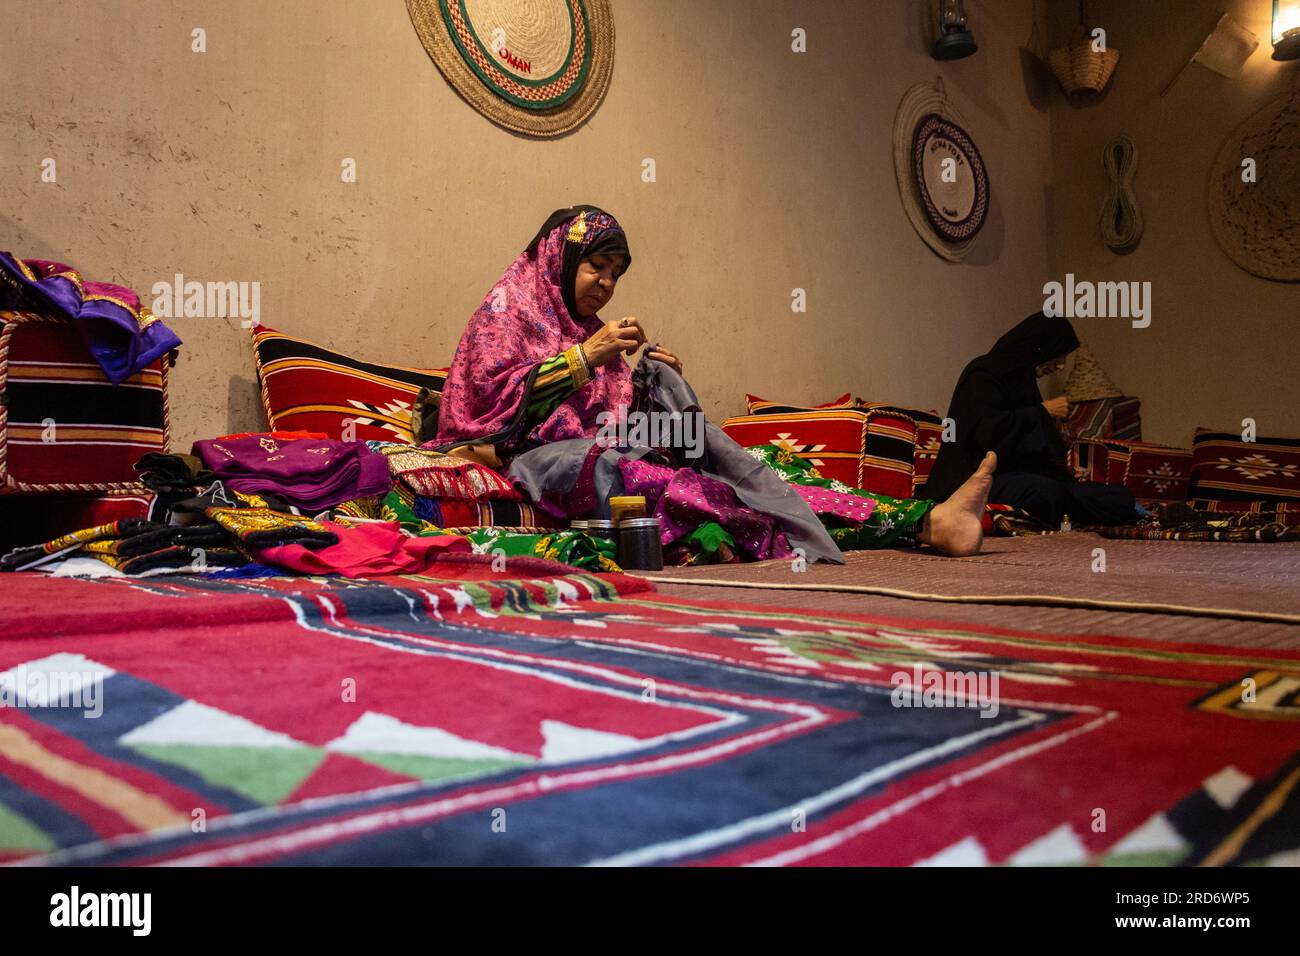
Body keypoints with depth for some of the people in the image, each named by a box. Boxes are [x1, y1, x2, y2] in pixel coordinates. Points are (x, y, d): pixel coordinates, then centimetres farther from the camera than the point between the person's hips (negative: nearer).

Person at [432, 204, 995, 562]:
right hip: (546, 455, -4)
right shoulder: (508, 310, 8)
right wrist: (585, 356, -12)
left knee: (732, 478, -19)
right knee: (667, 482, -37)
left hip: (611, 448, 5)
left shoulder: (589, 331, 28)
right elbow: (495, 397, -10)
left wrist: (657, 381, 3)